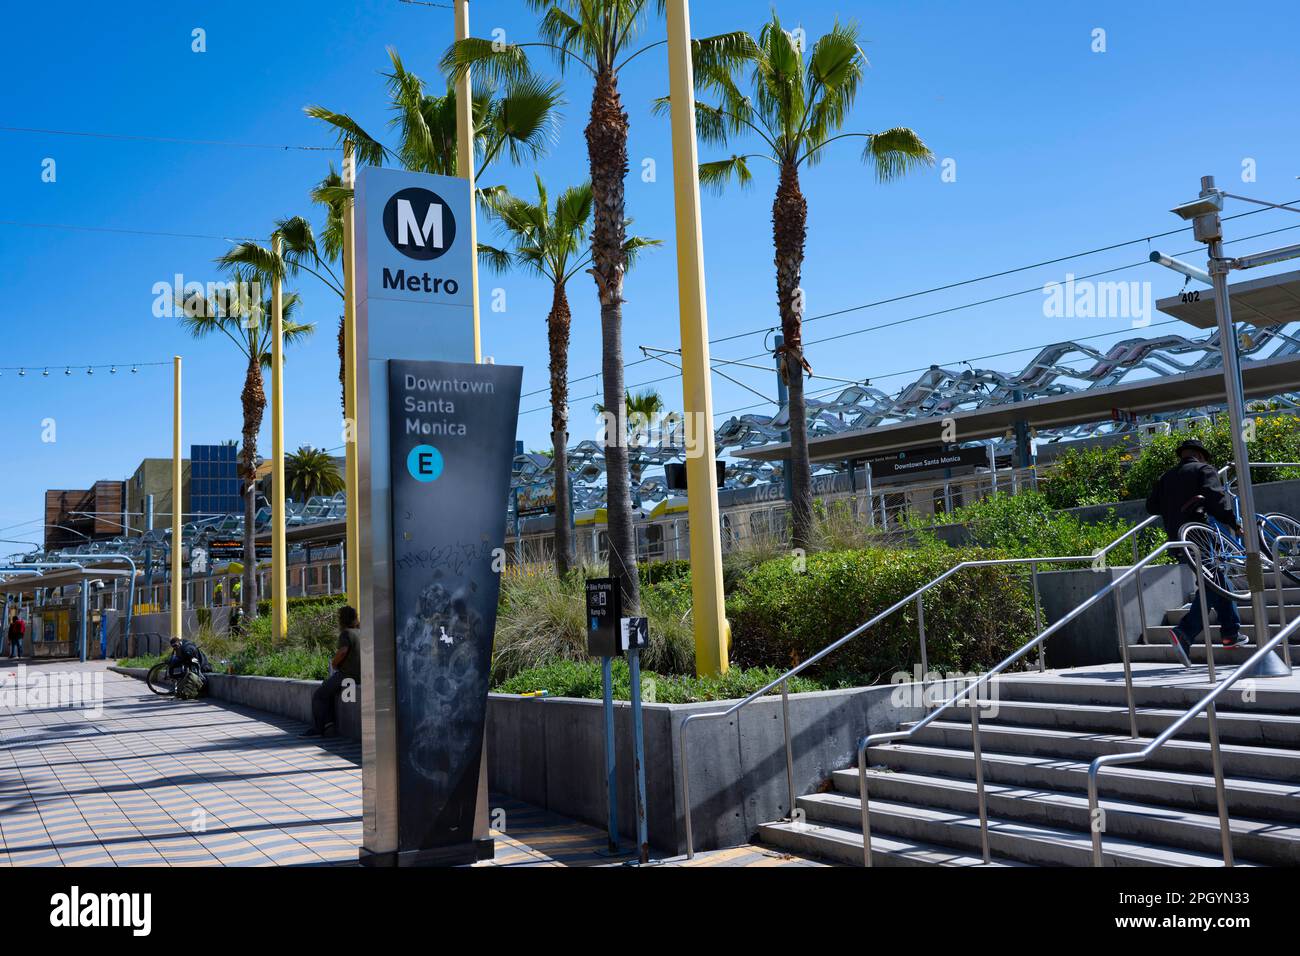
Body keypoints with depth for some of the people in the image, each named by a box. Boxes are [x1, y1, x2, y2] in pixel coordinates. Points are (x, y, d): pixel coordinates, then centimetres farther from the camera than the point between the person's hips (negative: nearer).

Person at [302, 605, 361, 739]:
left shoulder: (346, 633, -11)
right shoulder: (360, 633, 15)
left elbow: (342, 652, -27)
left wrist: (333, 664, -9)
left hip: (346, 675, -9)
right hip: (359, 676, 9)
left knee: (318, 696, 5)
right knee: (327, 692, 24)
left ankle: (317, 728, 8)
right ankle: (330, 727, 16)